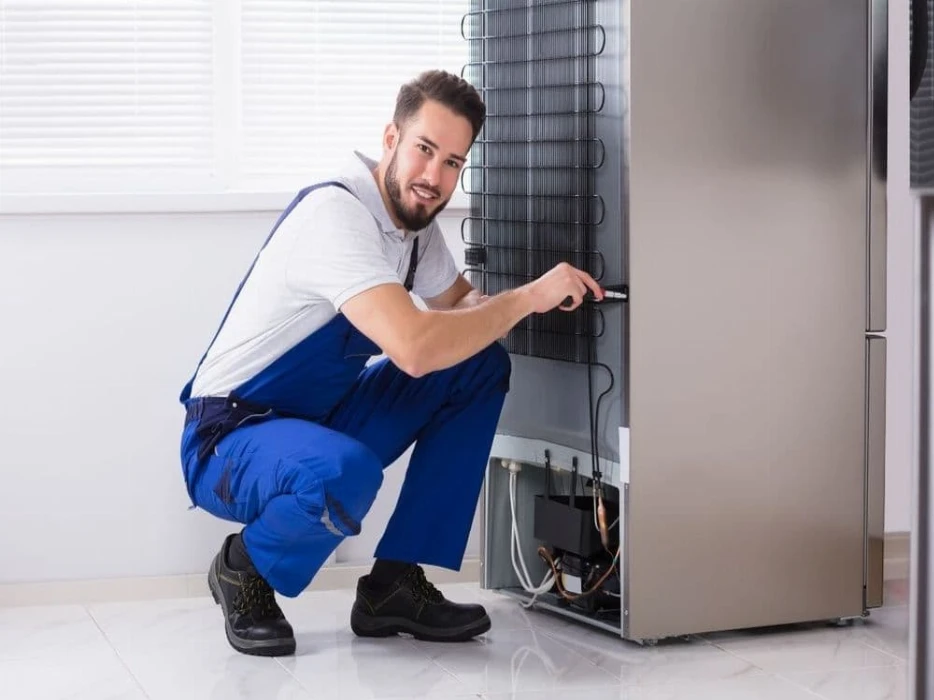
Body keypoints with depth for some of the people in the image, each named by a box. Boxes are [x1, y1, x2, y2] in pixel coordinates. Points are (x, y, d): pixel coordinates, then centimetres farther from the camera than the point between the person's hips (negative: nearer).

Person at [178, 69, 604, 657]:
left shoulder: (415, 219, 2)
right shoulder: (337, 213, -26)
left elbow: (459, 300, 19)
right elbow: (415, 347, -38)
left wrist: (535, 301, -5)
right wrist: (526, 296, -24)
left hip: (323, 418, 9)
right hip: (228, 442, -9)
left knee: (482, 369, 0)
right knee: (345, 474, -40)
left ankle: (395, 585, 0)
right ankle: (244, 569, -5)